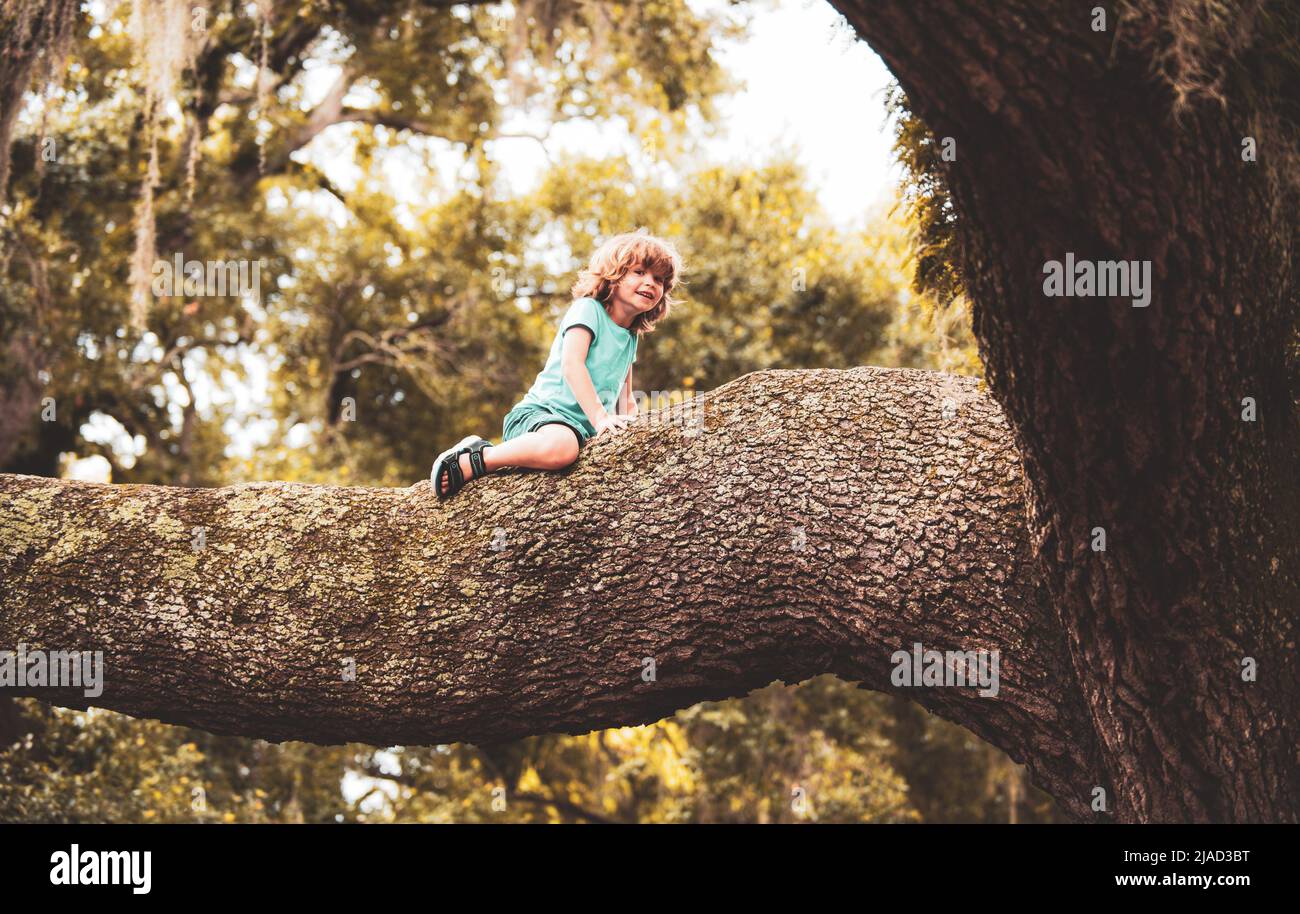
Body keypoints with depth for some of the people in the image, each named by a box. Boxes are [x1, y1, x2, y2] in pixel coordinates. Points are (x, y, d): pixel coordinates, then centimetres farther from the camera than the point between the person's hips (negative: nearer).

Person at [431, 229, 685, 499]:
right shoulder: (588, 309, -4)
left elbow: (625, 401, 28)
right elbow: (571, 364, -19)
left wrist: (629, 422, 4)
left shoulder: (630, 338, 20)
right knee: (559, 447, -41)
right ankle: (473, 460, -20)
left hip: (581, 428, 10)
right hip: (538, 413, -10)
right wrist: (599, 418, -28)